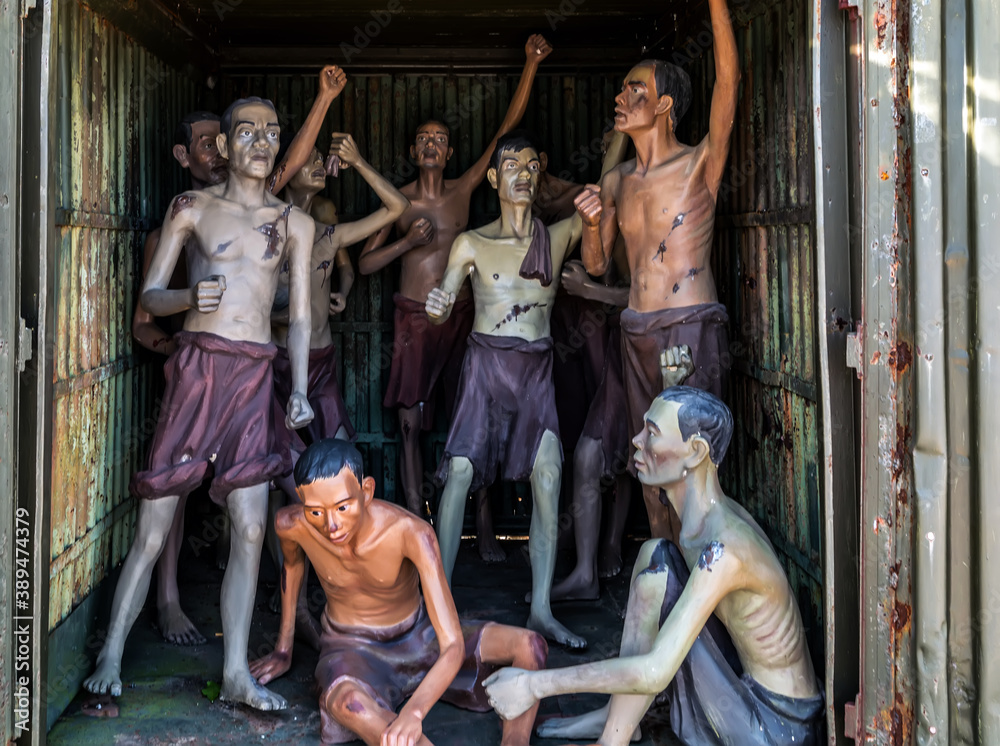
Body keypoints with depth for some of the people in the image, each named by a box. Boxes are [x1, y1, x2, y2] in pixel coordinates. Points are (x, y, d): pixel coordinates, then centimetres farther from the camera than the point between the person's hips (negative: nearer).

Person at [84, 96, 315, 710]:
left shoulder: (294, 223, 13)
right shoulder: (192, 208, 6)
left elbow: (301, 314, 12)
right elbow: (150, 296, 4)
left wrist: (299, 390, 2)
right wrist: (190, 298, -18)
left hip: (256, 373, 2)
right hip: (197, 364, -2)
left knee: (251, 529, -2)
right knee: (154, 526, -2)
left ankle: (237, 673, 7)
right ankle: (111, 656, 11)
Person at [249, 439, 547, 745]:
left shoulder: (410, 532, -32)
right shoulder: (291, 524, -22)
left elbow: (454, 647, -37)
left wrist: (413, 712, -55)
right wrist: (283, 650, 14)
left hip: (418, 637, 1)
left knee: (529, 646, -23)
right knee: (344, 701, -40)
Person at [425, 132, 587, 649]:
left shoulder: (559, 237, 9)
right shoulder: (471, 244, 4)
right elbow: (442, 310, 3)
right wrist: (437, 308, -20)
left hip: (537, 369, 2)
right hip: (486, 362, -2)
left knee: (548, 479, -10)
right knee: (460, 470, -14)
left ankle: (541, 610, -7)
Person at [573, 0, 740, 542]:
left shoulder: (699, 164, -3)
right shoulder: (615, 181, 13)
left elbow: (727, 84, -18)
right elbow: (596, 265, 17)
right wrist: (592, 223, -4)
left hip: (692, 327, -6)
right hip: (637, 332, 6)